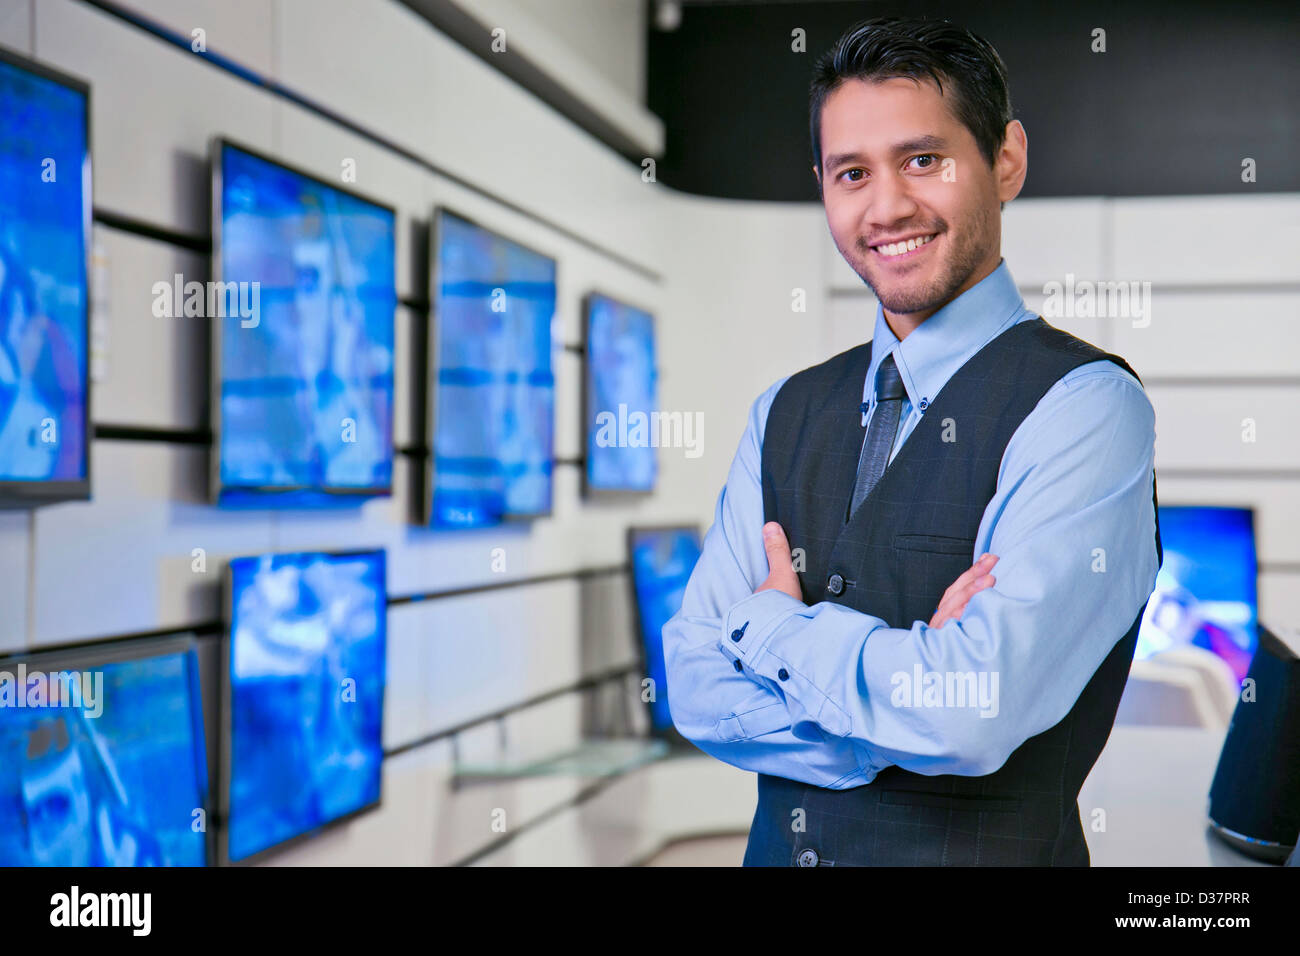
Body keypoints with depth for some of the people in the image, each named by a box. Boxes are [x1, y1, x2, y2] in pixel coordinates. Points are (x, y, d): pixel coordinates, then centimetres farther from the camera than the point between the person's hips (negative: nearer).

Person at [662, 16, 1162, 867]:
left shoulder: (1085, 405, -16)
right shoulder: (786, 414, 2)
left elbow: (975, 716, -26)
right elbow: (697, 685, -5)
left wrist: (774, 625, -11)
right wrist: (918, 676, -20)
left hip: (985, 851, -5)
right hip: (780, 846, 5)